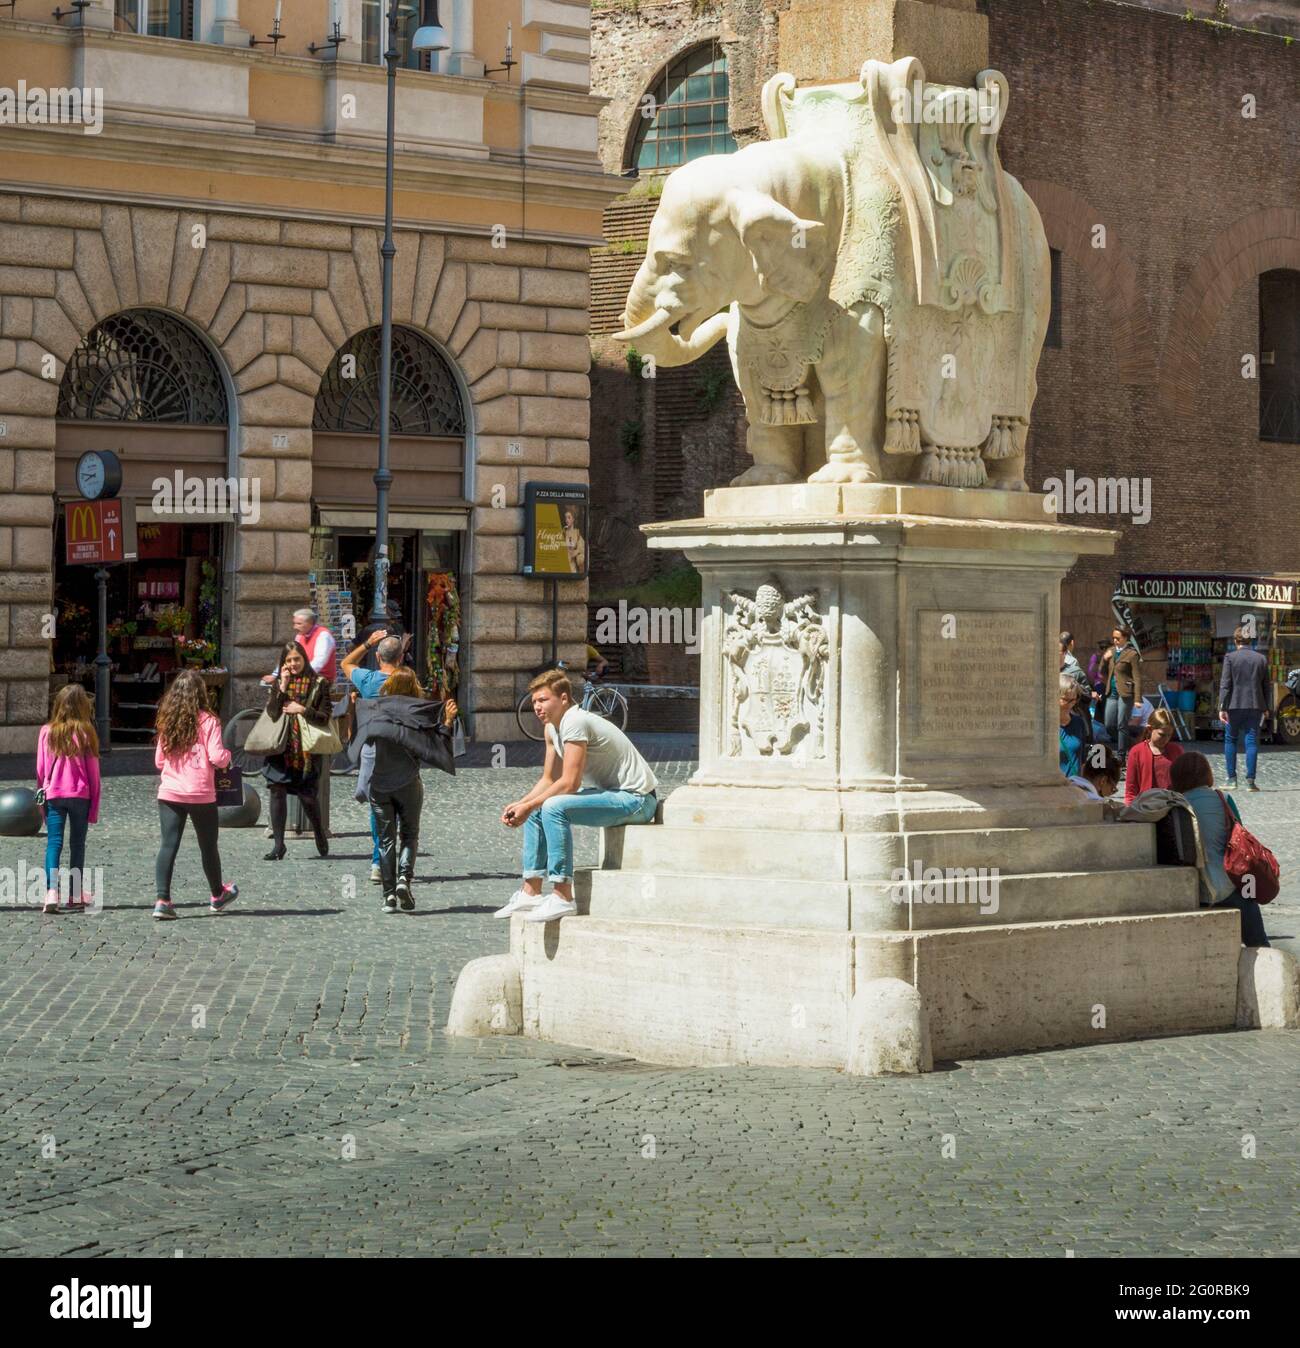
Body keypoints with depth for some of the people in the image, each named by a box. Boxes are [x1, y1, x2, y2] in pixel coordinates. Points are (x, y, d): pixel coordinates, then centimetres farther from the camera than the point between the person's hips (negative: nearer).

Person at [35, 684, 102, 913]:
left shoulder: (46, 732, 1)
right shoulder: (85, 733, -3)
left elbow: (40, 769, 5)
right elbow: (93, 771, -1)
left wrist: (42, 795, 14)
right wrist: (94, 806, 5)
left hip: (53, 794, 1)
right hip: (80, 795, -1)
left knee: (54, 843, -1)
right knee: (77, 844, 9)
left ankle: (51, 892, -17)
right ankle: (75, 896, 11)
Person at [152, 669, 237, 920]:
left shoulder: (167, 723, 5)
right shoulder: (208, 722, -8)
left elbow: (159, 761, 10)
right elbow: (217, 757, -15)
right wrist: (228, 755, 6)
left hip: (169, 793, 3)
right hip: (201, 794, -3)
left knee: (169, 845, 0)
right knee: (208, 846, 14)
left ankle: (162, 899, -15)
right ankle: (218, 895, 33)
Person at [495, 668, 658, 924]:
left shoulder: (575, 722, -21)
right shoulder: (552, 727, 9)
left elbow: (570, 783, -24)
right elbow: (548, 780, 13)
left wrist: (528, 806, -17)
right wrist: (521, 804, -4)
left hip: (636, 799, -11)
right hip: (611, 794, 11)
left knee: (554, 807, -28)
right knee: (535, 811, 12)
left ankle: (562, 898, -26)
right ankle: (531, 893, 10)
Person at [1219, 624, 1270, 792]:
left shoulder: (1230, 657, -5)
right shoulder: (1261, 659, 5)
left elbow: (1225, 684, -9)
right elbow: (1266, 686, 9)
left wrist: (1222, 707, -9)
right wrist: (1265, 708, 17)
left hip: (1235, 706, -2)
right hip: (1255, 706, 2)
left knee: (1230, 740, 11)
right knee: (1252, 741, 3)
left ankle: (1232, 779, 9)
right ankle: (1250, 780, -3)